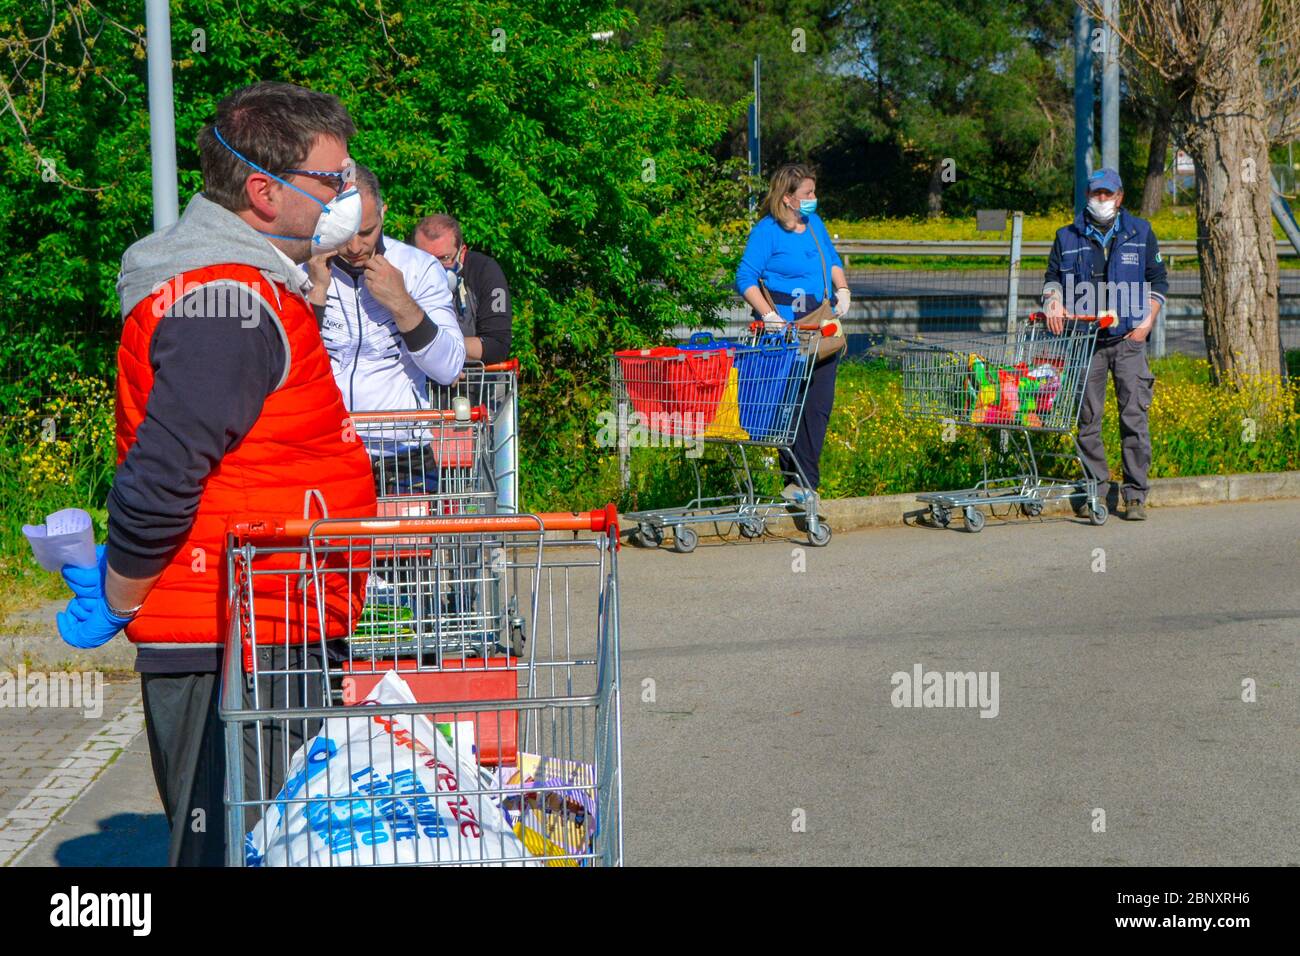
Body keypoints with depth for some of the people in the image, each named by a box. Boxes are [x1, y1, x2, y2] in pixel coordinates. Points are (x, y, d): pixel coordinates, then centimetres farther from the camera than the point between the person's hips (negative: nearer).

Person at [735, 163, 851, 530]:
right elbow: (746, 278, -11)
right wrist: (768, 314, -21)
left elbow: (833, 260, 27)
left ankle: (804, 481, 8)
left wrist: (842, 290, 9)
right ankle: (799, 481, 2)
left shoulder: (815, 223, 13)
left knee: (820, 404, 2)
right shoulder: (766, 232, -8)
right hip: (785, 330, -7)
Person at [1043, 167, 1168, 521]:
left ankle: (1135, 495, -3)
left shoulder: (1140, 233, 10)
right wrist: (1054, 301, -10)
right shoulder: (1068, 237, 10)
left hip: (1129, 341, -1)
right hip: (1086, 341, 1)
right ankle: (1096, 489, 10)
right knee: (1088, 419, 1)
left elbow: (1158, 280, 11)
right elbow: (1053, 276, 12)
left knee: (1134, 418, -6)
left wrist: (1146, 322, 0)